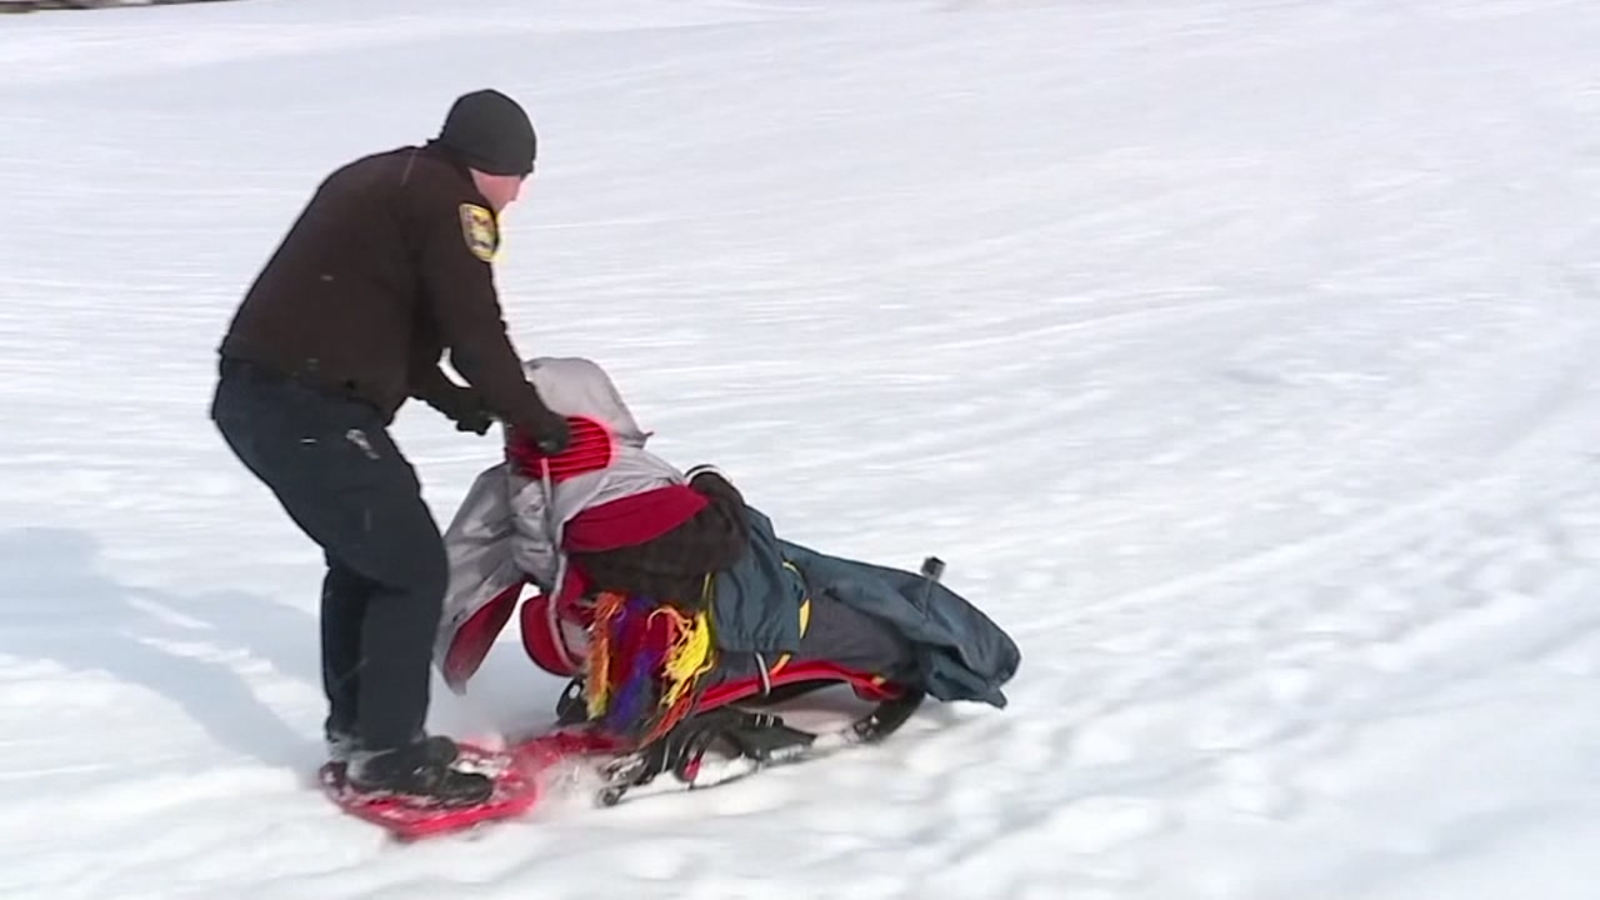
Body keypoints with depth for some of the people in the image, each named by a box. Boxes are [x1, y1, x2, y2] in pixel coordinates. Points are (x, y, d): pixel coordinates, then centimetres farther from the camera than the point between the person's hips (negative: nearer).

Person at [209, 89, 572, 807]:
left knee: (363, 559, 22)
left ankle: (355, 731, 30)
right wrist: (537, 420, 2)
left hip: (253, 394, 10)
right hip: (310, 411, -10)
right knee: (413, 569, -2)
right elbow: (477, 336, -12)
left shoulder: (380, 180, 21)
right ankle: (387, 756, 3)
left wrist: (449, 398, 20)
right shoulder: (451, 202, -8)